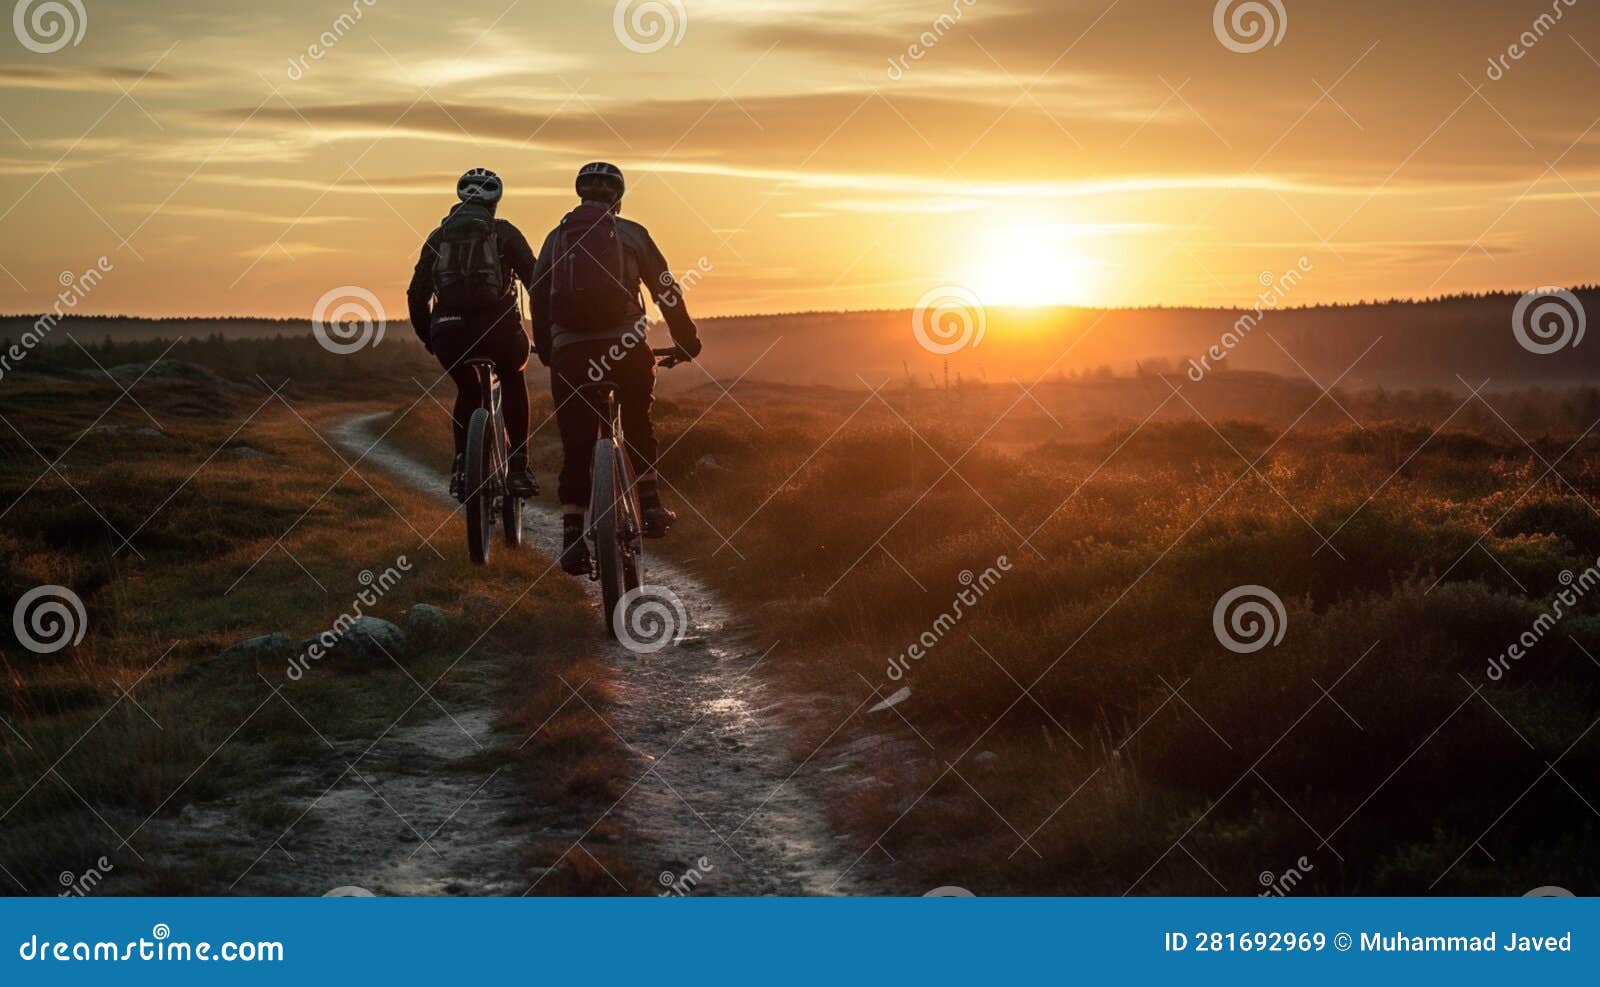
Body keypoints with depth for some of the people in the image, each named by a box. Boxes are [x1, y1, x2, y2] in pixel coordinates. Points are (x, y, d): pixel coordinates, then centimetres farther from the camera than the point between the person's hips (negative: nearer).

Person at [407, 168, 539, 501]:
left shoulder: (438, 236, 19)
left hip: (450, 335, 2)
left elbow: (416, 296, 18)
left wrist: (428, 339, 29)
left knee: (467, 392, 30)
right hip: (497, 327, -2)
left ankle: (462, 466, 11)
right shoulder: (505, 232, 12)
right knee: (513, 381, 29)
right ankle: (518, 467, 17)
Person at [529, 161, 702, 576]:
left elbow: (537, 297, 16)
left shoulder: (556, 238, 15)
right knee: (638, 428, 23)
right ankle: (651, 508, 20)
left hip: (569, 353, 1)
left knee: (575, 447, 6)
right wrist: (687, 341, 19)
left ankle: (572, 539, -2)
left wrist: (545, 350, 27)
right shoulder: (631, 233, 9)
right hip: (625, 346, -1)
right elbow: (666, 289, 10)